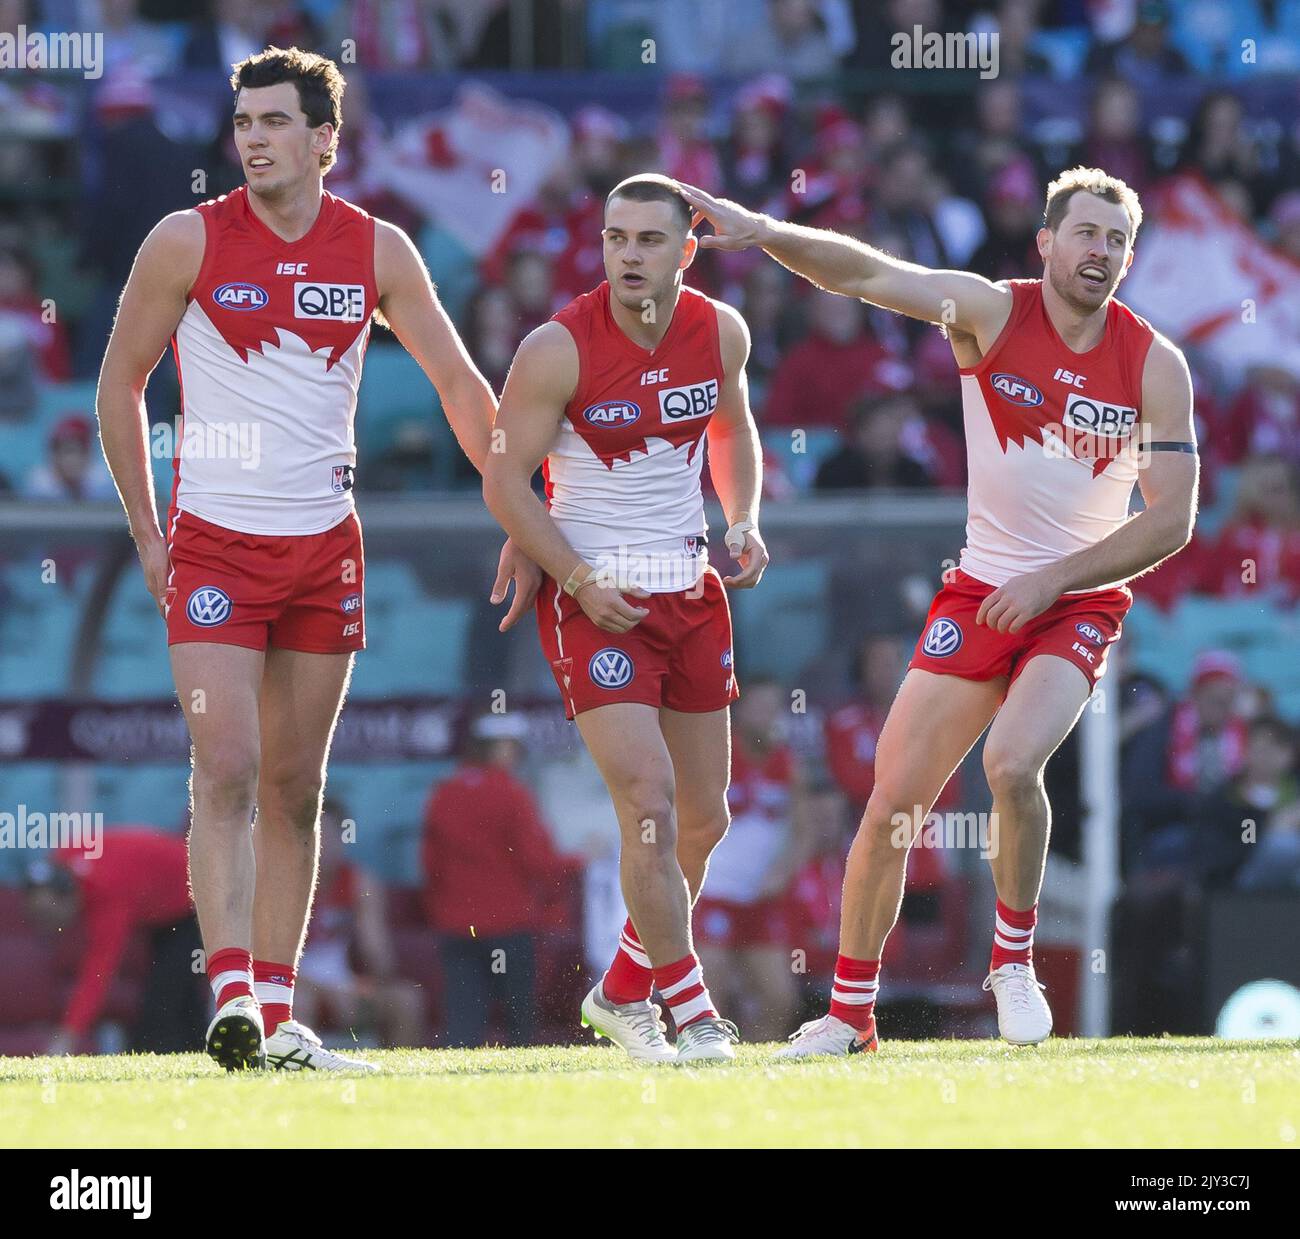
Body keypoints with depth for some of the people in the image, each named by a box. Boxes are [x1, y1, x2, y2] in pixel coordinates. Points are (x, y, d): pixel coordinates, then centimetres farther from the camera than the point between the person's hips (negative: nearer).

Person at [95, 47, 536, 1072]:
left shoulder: (376, 249, 1)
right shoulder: (189, 242, -6)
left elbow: (460, 382, 8)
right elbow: (120, 384, 3)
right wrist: (148, 537, 1)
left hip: (325, 547, 3)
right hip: (214, 546, -3)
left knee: (295, 786, 7)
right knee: (227, 770, -15)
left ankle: (277, 1014, 11)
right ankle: (231, 998, -21)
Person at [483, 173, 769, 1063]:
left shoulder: (721, 332, -1)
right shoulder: (559, 349, -16)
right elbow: (505, 480, -11)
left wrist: (745, 523, 2)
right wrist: (580, 580, -18)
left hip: (690, 591, 6)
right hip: (595, 598, -6)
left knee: (704, 817, 11)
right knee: (649, 805, -17)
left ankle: (624, 993, 30)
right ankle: (693, 1013, -7)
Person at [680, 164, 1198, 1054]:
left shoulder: (1154, 364, -8)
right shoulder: (993, 313, -6)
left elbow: (1172, 520, -9)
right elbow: (863, 274, -13)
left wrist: (1053, 579, -16)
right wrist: (763, 231, -28)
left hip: (1080, 606, -2)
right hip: (979, 594, 2)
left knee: (1012, 762, -28)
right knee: (894, 801, -1)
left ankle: (1014, 962, -4)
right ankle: (851, 1012, 14)